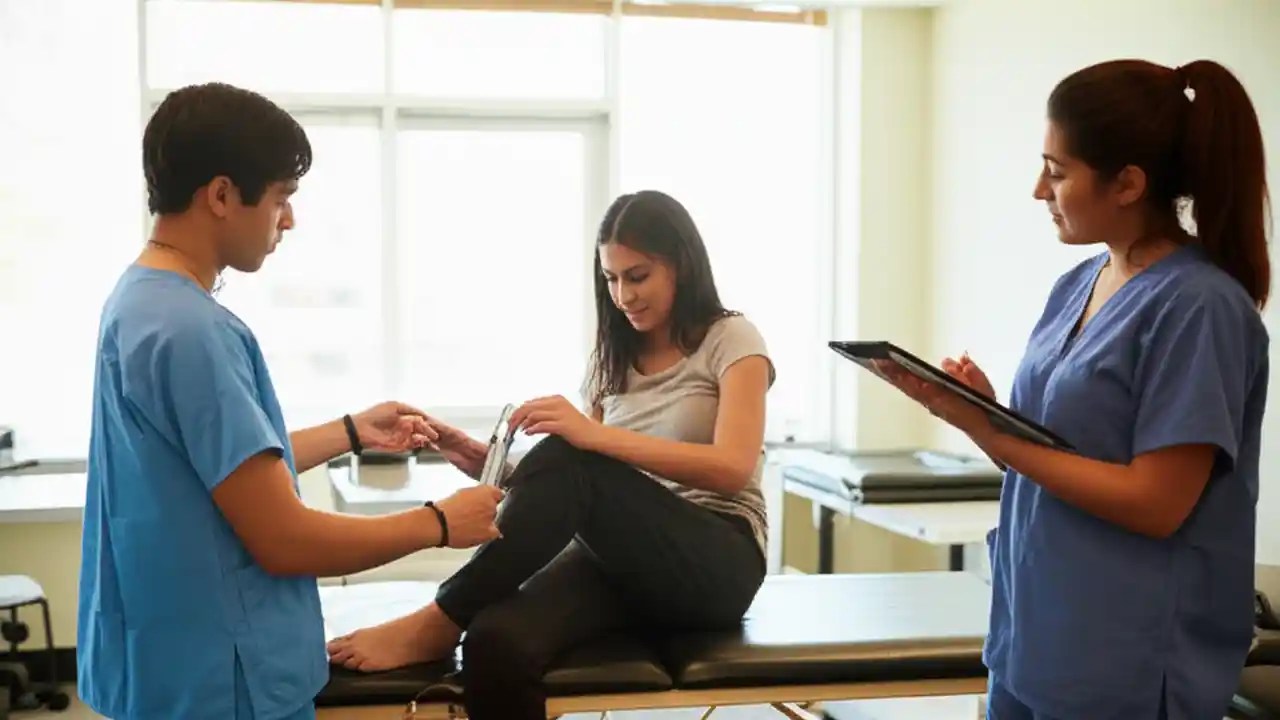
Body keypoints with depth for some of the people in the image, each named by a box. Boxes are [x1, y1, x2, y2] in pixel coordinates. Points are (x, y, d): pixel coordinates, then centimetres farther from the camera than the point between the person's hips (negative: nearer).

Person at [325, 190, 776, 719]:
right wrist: (488, 463, -7)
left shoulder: (732, 340, 1)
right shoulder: (613, 357, 18)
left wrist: (595, 436, -26)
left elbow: (732, 469, -17)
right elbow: (579, 485, 12)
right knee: (497, 641, -33)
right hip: (623, 556, 4)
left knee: (569, 460, -33)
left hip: (716, 563, -4)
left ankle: (439, 622, -23)